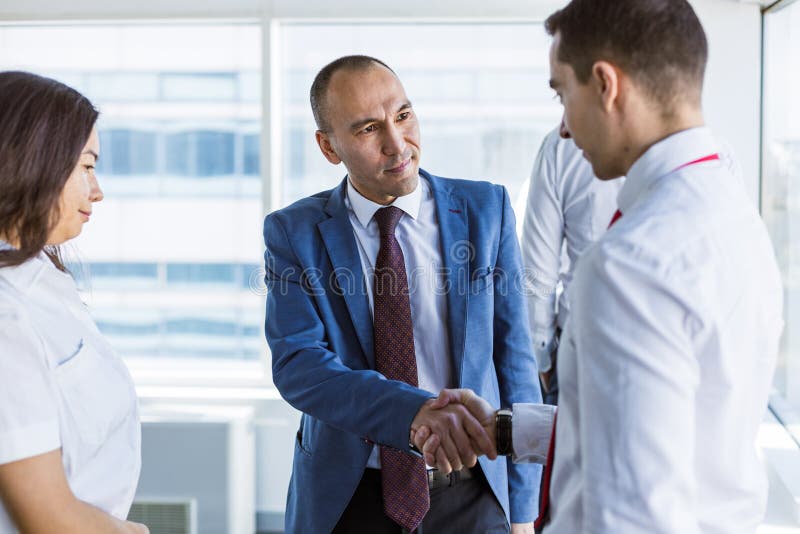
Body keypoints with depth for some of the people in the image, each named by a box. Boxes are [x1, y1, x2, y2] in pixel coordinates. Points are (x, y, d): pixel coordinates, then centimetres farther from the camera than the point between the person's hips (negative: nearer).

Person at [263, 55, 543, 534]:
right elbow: (296, 366, -17)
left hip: (469, 494, 1)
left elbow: (513, 356, -1)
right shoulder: (294, 233, -5)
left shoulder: (485, 210, -3)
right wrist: (415, 409, -34)